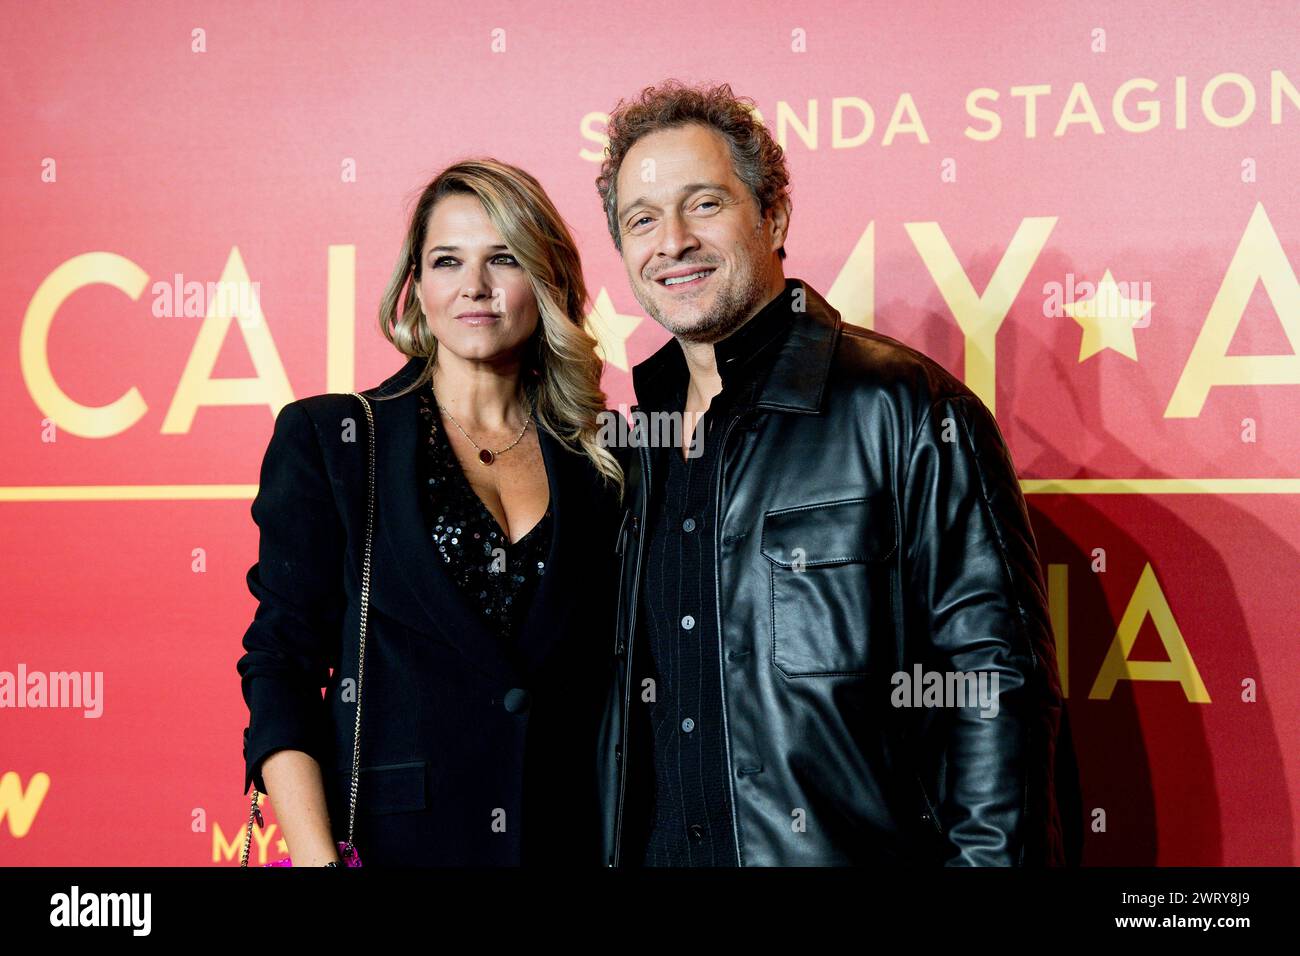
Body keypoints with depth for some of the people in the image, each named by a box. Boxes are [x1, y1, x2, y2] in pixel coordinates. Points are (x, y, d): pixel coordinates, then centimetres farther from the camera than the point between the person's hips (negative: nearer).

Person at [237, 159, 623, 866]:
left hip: (573, 836, 2)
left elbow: (618, 686, 9)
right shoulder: (325, 440, -1)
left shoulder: (599, 462, 6)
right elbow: (280, 664, -5)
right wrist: (317, 858, -15)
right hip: (391, 841, -2)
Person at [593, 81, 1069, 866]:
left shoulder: (905, 411, -11)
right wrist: (604, 853, 10)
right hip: (650, 851, 6)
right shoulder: (634, 442, 9)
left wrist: (989, 857, -21)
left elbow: (995, 685, -15)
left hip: (859, 848, -6)